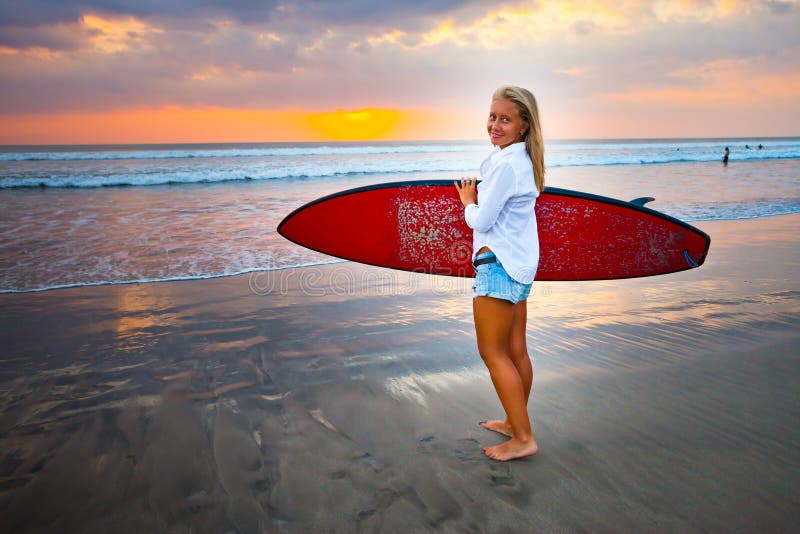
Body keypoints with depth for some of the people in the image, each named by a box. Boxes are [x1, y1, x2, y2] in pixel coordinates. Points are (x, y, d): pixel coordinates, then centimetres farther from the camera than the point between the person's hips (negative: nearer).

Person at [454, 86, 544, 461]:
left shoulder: (505, 164, -18)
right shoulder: (523, 160, 13)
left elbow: (481, 220, -16)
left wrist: (467, 201, 2)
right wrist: (476, 199, 4)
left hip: (499, 264, -10)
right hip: (520, 262, 10)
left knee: (493, 353, -3)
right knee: (515, 350, 16)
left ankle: (523, 439, 3)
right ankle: (515, 423, 29)